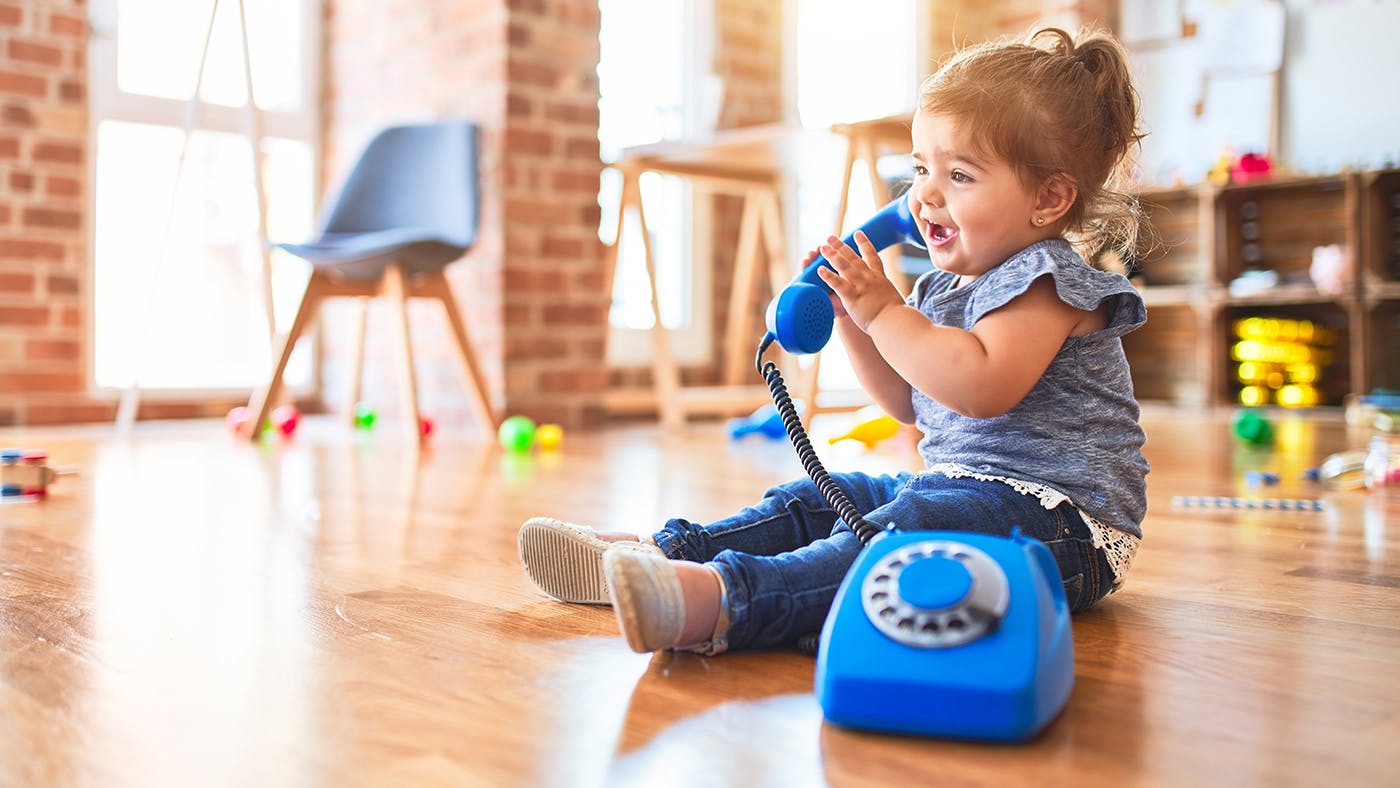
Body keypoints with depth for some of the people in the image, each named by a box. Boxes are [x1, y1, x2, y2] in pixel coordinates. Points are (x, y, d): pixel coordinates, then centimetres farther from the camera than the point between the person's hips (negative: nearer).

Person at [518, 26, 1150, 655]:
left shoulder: (1045, 280, -13)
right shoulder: (946, 286, 16)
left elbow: (981, 387, -29)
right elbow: (908, 402, 20)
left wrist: (885, 312, -22)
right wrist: (850, 315, 7)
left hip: (1062, 516, -10)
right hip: (955, 485, 10)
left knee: (904, 531, -36)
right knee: (812, 501, 5)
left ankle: (724, 599, -57)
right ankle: (660, 554, -4)